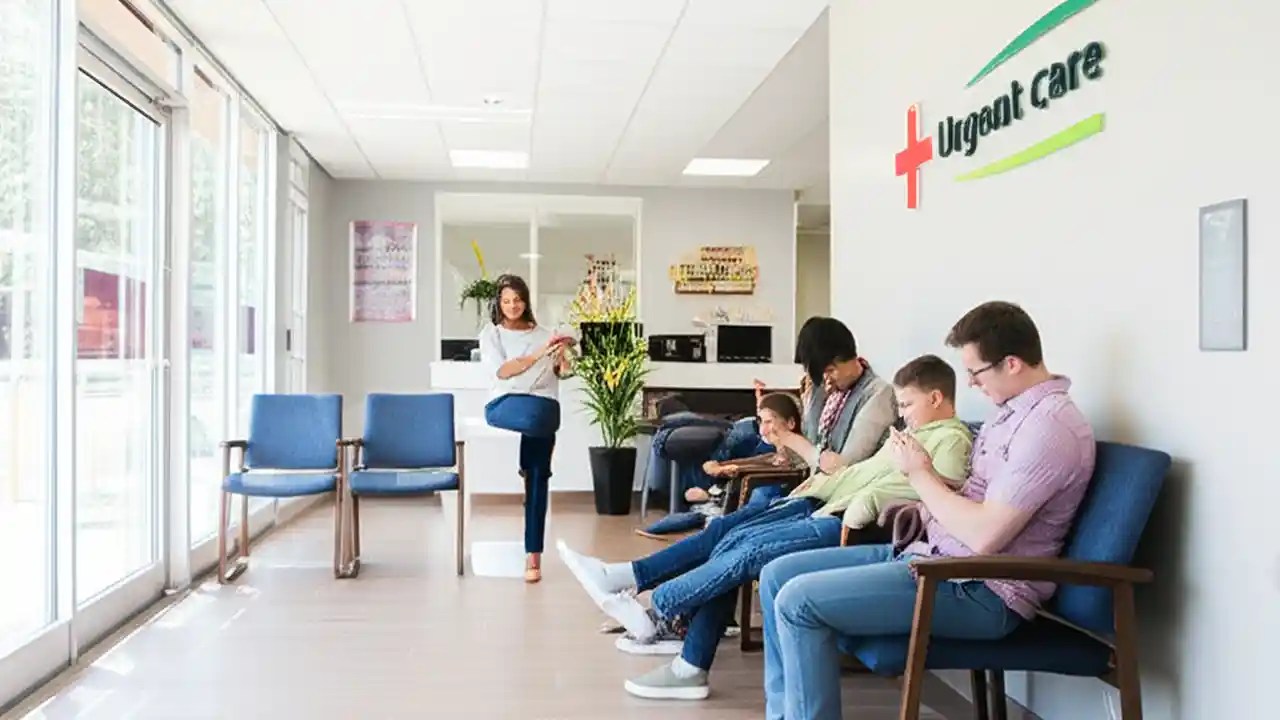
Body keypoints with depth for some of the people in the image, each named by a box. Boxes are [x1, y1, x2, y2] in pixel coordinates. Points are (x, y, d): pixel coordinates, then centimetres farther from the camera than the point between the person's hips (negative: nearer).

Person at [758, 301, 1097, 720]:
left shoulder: (1050, 426, -18)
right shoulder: (1015, 409, 13)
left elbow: (984, 535, -24)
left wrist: (921, 475, -11)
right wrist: (924, 508, 1)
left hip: (980, 591, -10)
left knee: (799, 602, -20)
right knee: (778, 575, 5)